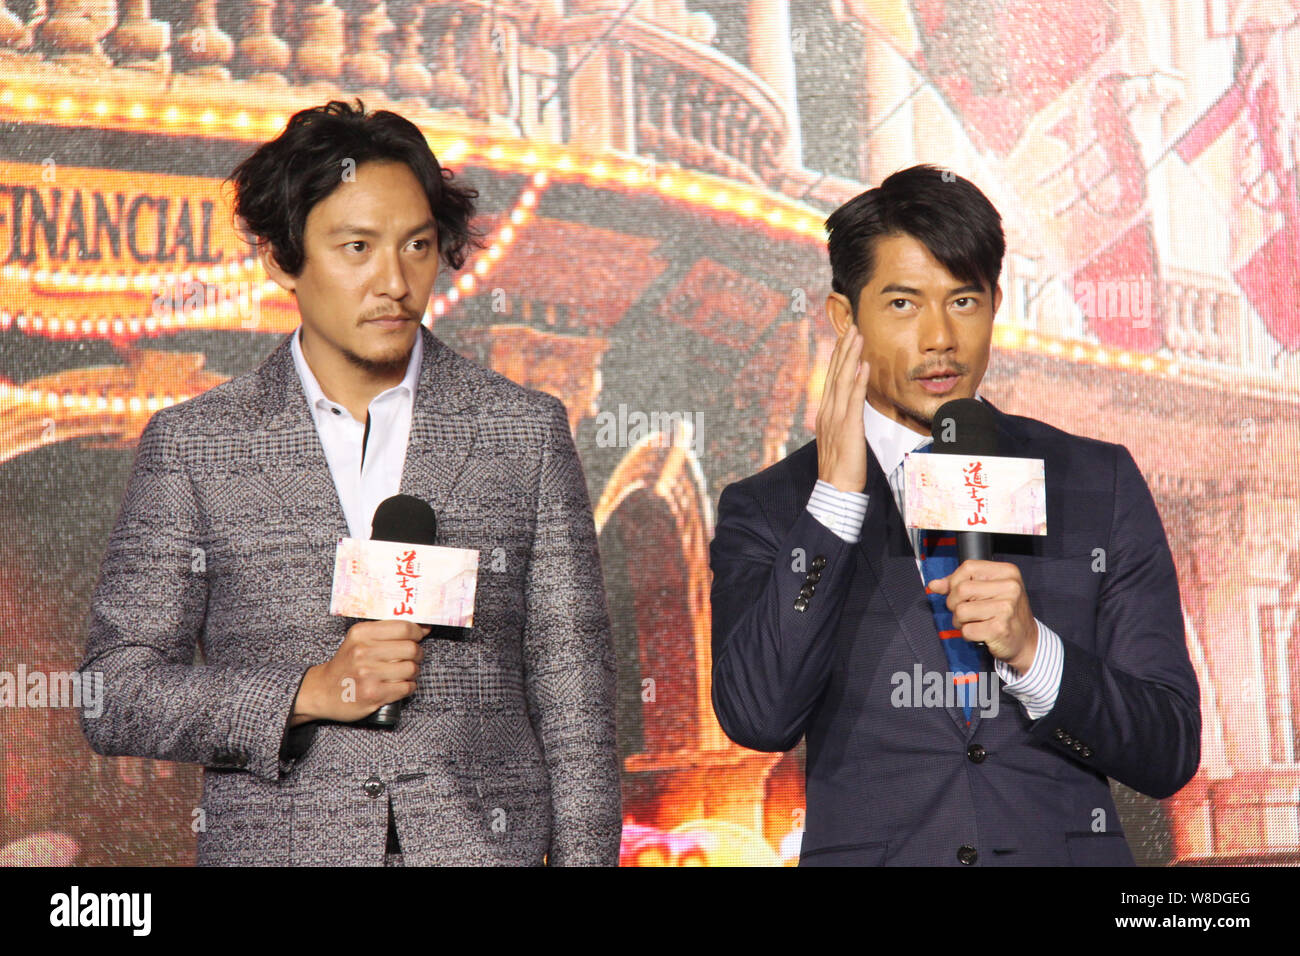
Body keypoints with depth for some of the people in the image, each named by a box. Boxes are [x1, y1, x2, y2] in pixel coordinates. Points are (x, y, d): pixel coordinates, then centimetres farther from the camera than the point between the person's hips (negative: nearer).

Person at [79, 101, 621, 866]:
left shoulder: (527, 432, 6)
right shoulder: (193, 445, 3)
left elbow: (574, 701, 7)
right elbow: (114, 696, 2)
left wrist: (585, 856, 0)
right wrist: (311, 692, -10)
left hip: (485, 842, 1)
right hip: (273, 845, -1)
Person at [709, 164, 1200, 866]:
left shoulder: (1101, 485, 8)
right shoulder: (767, 511, 6)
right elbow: (759, 719, -10)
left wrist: (1032, 652, -10)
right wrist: (837, 494, -10)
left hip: (1068, 847, 1)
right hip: (866, 849, -1)